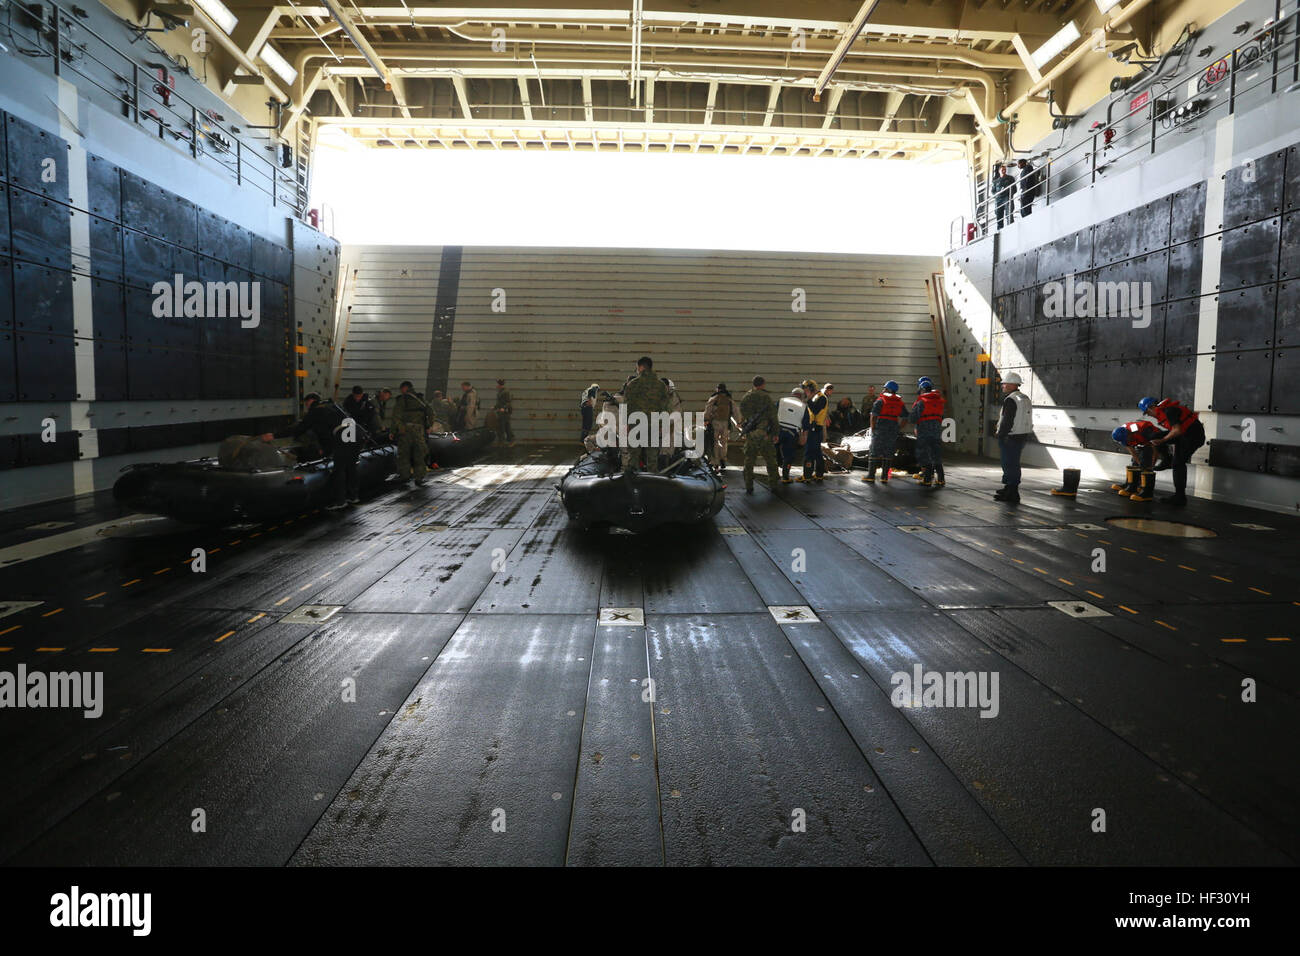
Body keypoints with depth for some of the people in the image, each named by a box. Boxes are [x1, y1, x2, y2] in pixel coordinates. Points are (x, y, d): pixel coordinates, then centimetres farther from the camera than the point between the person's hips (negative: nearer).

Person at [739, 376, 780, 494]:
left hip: (750, 435, 3)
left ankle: (749, 487, 5)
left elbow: (742, 416, 11)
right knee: (770, 460, 9)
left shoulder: (745, 397, 6)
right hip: (765, 434, -3)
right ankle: (773, 485, 13)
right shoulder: (766, 397, -7)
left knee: (749, 461, 8)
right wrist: (775, 433, -1)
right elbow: (773, 416, -7)